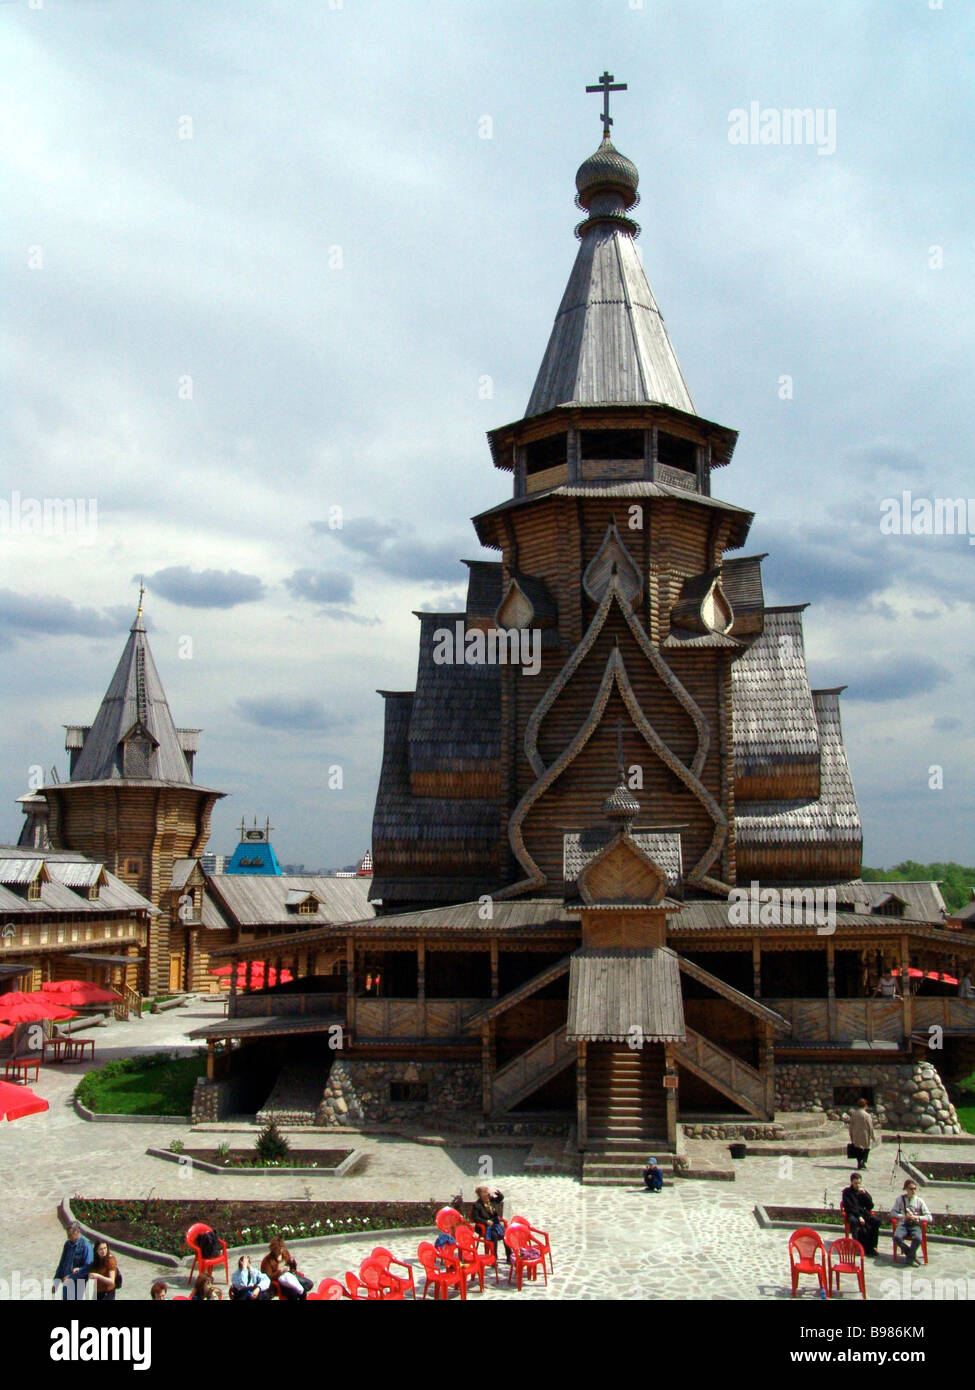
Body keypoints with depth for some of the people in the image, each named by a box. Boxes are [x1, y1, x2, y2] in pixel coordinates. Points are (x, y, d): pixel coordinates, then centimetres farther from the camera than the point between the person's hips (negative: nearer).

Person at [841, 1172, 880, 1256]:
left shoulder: (863, 1191, 16)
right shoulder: (847, 1192, 4)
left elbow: (871, 1206, 8)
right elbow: (849, 1207, -5)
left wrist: (864, 1194, -5)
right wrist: (859, 1216, -17)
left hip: (864, 1213, 4)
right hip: (852, 1214, -4)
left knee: (876, 1221, -24)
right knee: (854, 1221, -39)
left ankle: (871, 1247, -17)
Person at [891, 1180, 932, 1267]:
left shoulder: (920, 1201, 9)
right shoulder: (900, 1199, 11)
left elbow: (929, 1217, 3)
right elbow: (893, 1212, 7)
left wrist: (917, 1218, -12)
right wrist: (903, 1216, -10)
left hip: (915, 1224, -1)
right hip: (903, 1224, 1)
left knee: (918, 1238, -35)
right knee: (897, 1237, -32)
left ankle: (910, 1257, -6)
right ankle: (912, 1254, -5)